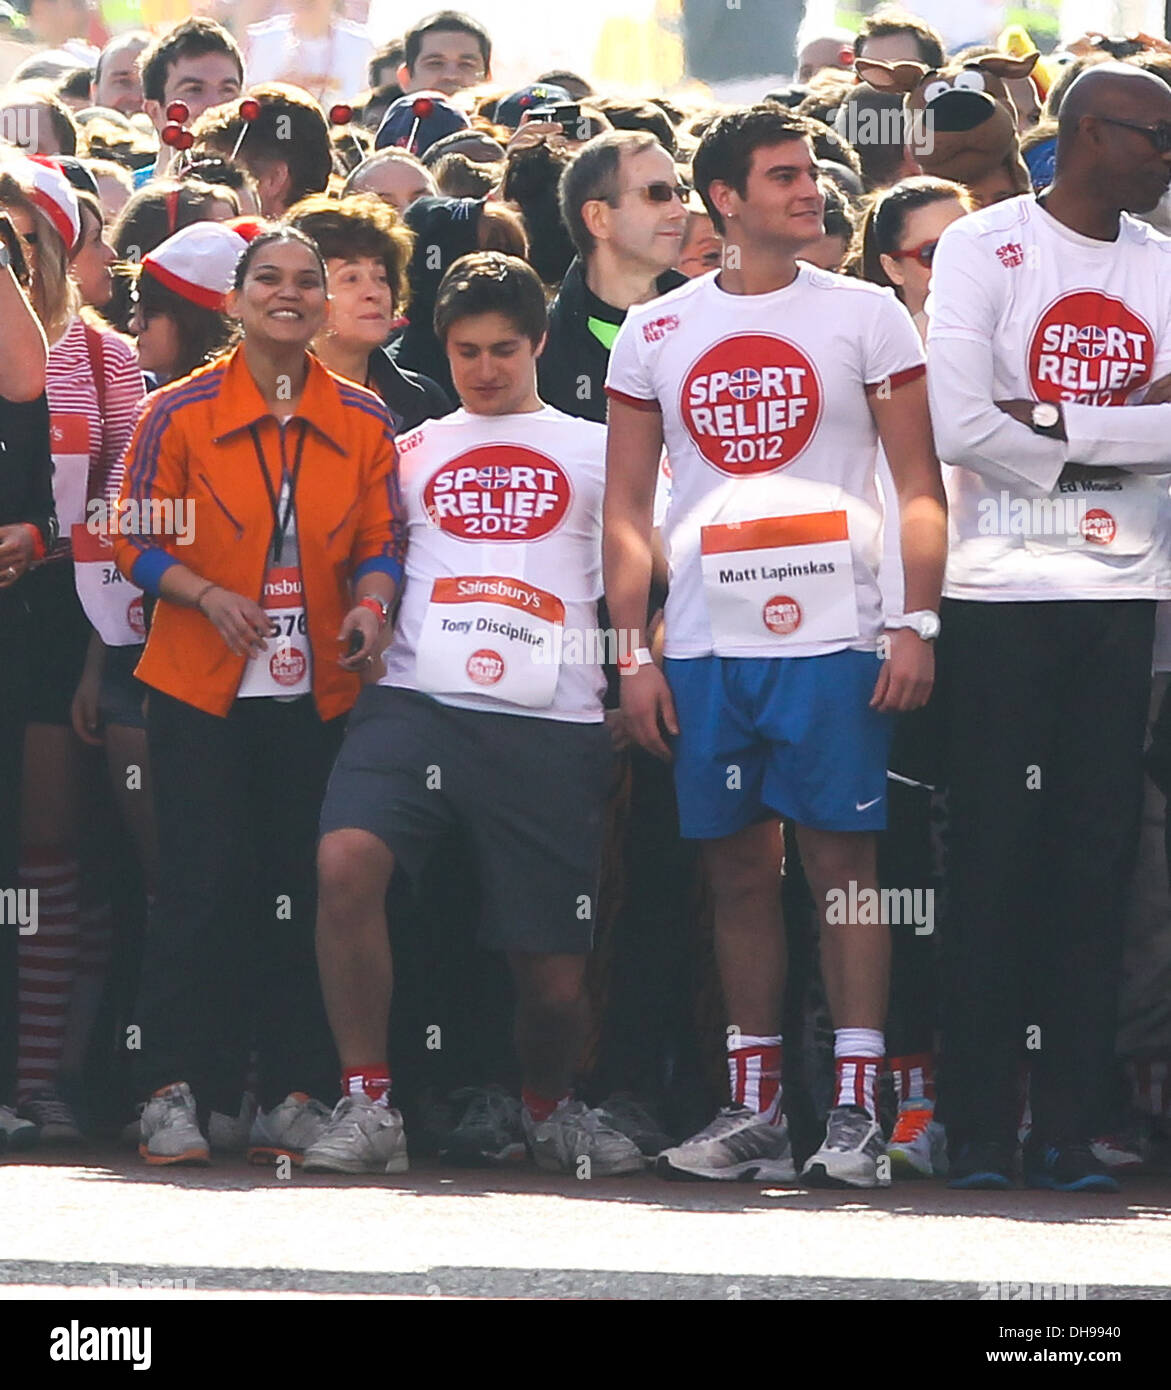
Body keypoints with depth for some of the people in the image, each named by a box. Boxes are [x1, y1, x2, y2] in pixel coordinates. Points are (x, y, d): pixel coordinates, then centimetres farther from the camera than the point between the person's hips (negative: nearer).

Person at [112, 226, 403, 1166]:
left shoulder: (364, 421, 7)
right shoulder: (180, 413, -1)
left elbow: (382, 544, 9)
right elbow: (135, 541, 0)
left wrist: (371, 605, -11)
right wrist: (208, 595, -16)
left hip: (317, 692, 2)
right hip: (201, 689, -2)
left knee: (300, 892, 3)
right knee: (202, 888, -7)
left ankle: (296, 1095, 8)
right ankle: (173, 1095, -3)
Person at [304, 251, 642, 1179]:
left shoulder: (596, 451, 17)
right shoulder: (412, 453, 20)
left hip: (549, 722, 0)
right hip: (418, 705, 0)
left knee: (555, 968, -2)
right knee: (346, 860, -29)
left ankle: (552, 1109, 31)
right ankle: (366, 1103, -20)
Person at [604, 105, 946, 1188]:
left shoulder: (865, 315, 4)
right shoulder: (656, 332, 10)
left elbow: (920, 486, 2)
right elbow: (627, 508, 11)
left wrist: (918, 626, -8)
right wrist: (634, 653, 3)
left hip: (835, 640, -2)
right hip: (707, 647, 3)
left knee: (843, 859, -5)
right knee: (738, 869, 5)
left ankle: (855, 1109, -5)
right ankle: (754, 1108, 11)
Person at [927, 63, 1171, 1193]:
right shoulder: (983, 249, -2)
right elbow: (957, 424, -13)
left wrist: (1059, 422, -13)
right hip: (1001, 591, -4)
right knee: (994, 854, -2)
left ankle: (1070, 1129, 5)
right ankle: (978, 1128, 2)